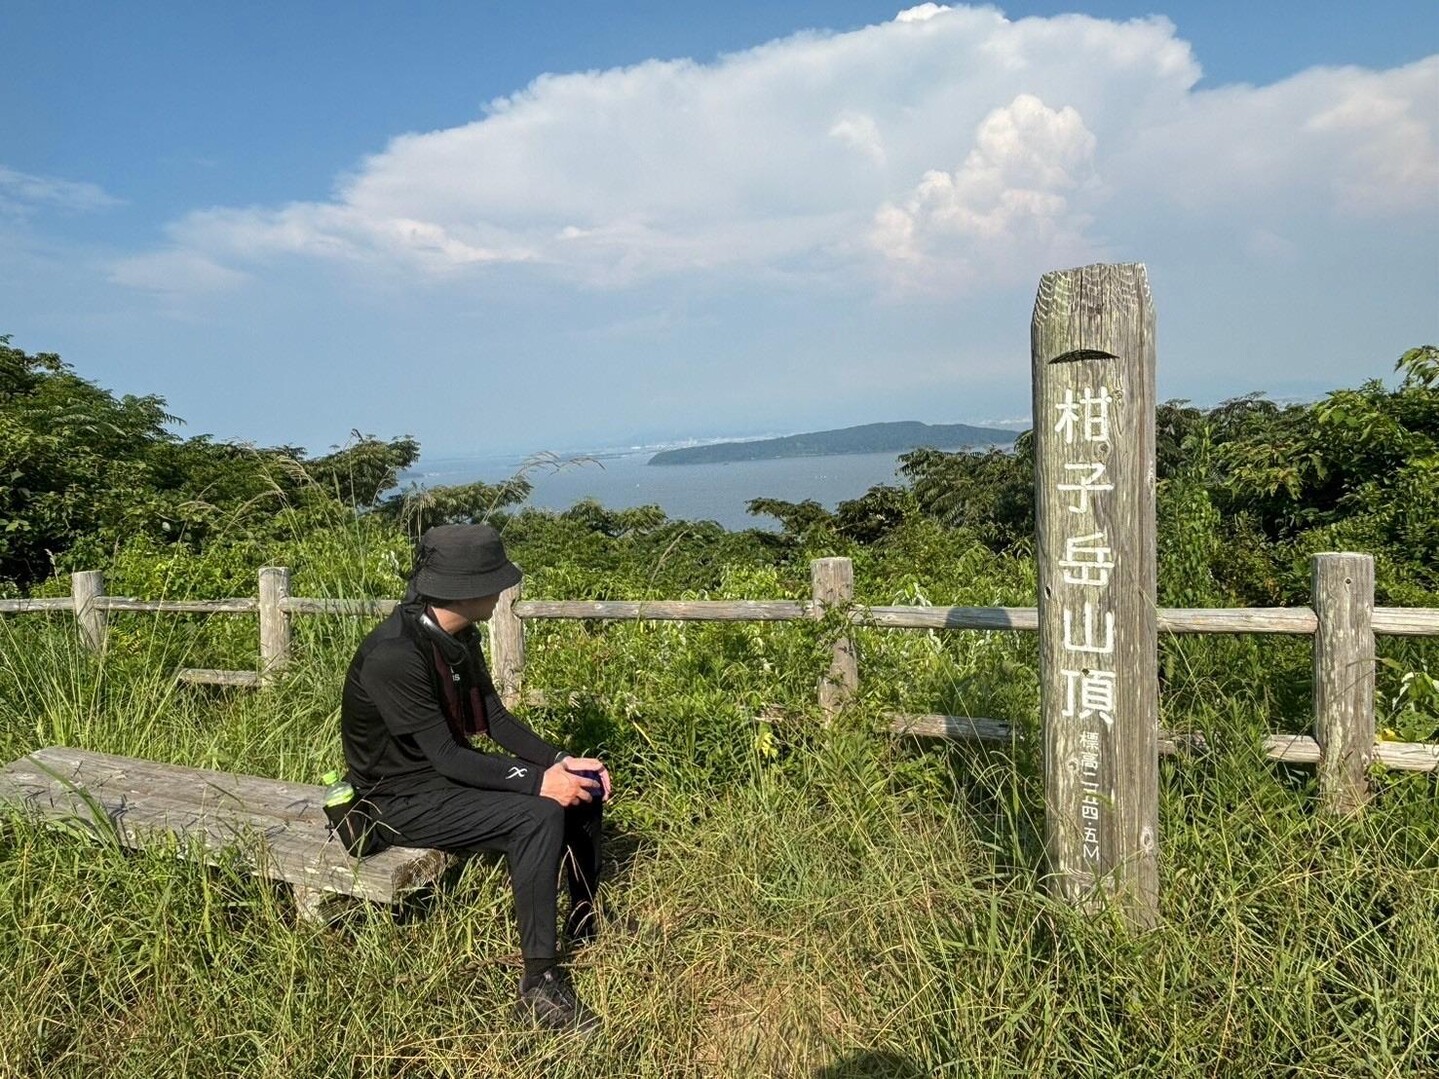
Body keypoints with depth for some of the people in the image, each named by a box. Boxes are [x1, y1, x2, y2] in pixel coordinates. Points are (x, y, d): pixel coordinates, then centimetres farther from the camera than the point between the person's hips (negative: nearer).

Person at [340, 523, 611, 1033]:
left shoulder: (458, 636, -1)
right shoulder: (393, 655, -29)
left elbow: (495, 718, 2)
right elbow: (446, 756, -28)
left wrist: (562, 761, -10)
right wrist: (536, 781, -27)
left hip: (451, 770, 9)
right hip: (406, 798, -9)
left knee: (583, 788, 3)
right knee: (538, 816, -28)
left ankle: (583, 925, 20)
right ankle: (540, 981, -17)